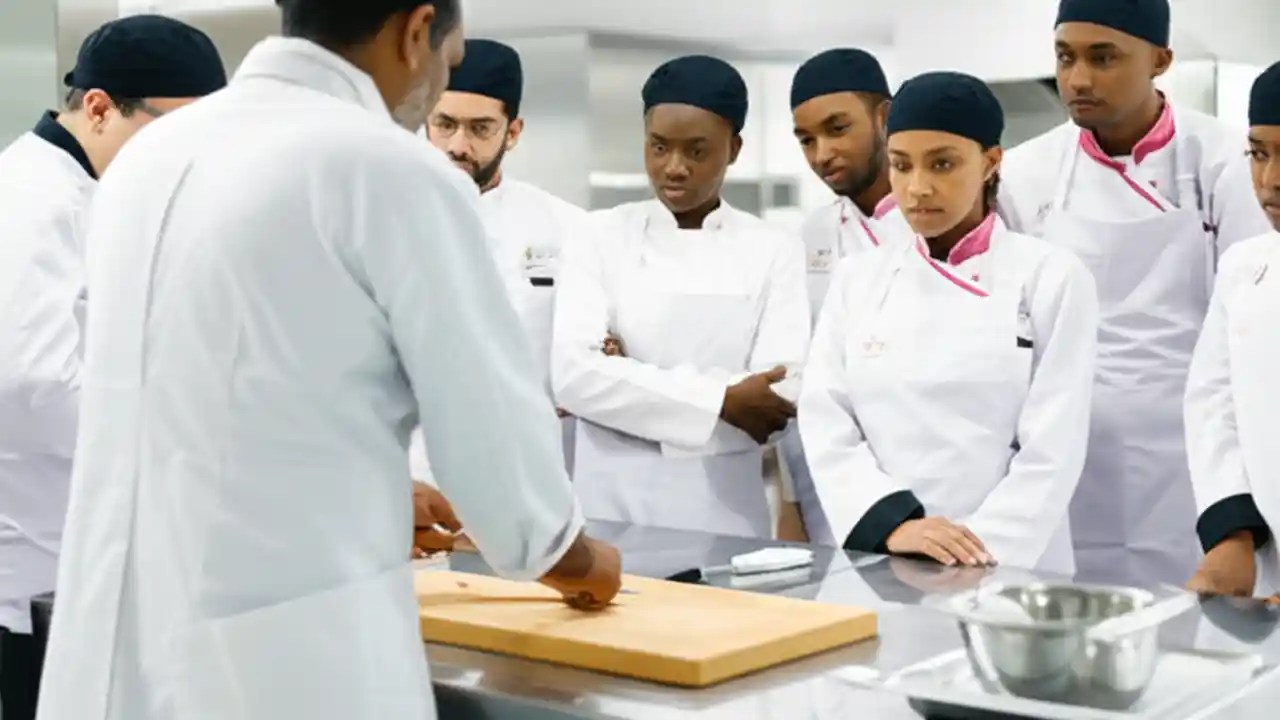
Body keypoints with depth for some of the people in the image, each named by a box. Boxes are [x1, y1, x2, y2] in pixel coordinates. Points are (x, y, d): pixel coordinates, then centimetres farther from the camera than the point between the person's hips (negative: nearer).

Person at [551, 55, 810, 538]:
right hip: (610, 504, 0)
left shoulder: (773, 252, 2)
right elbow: (572, 374, -12)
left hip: (723, 508, 0)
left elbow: (778, 398, -10)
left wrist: (627, 380, -13)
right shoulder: (601, 237, 2)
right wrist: (719, 401, -16)